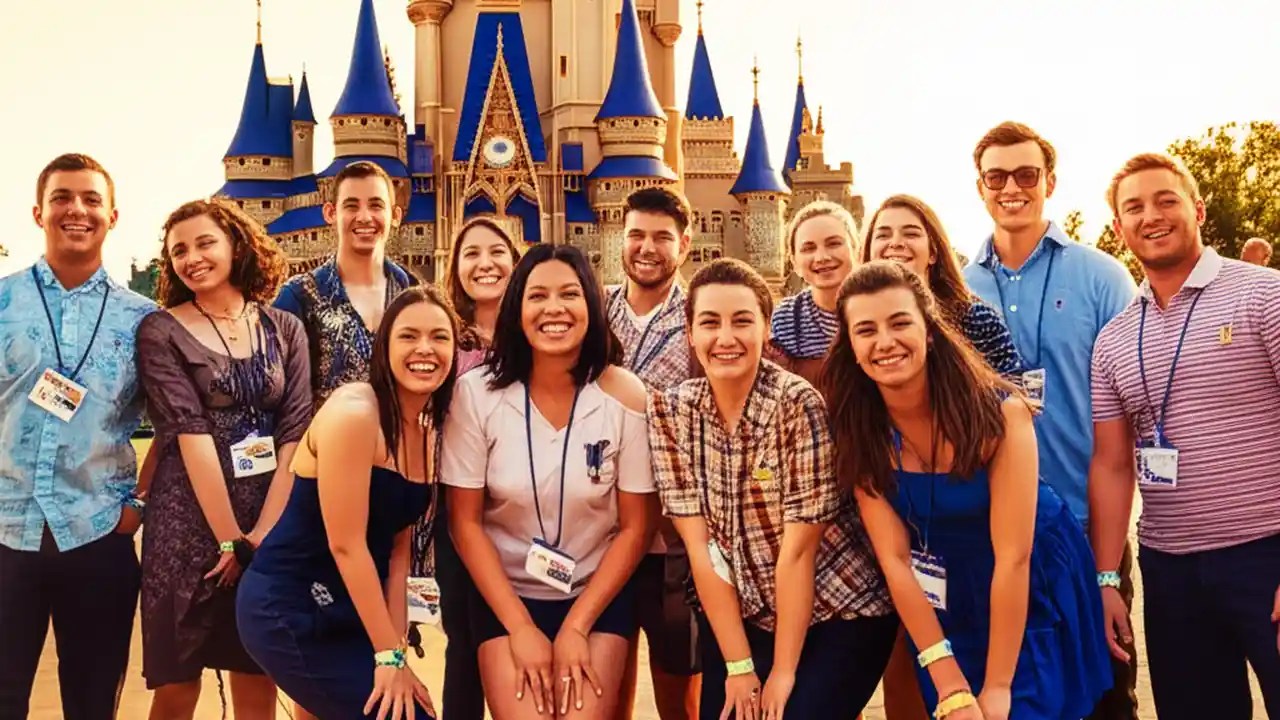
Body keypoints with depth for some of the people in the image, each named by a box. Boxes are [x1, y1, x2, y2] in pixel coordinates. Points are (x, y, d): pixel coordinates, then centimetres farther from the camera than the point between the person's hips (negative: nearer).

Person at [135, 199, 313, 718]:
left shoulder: (284, 329, 5)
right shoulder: (161, 331, -3)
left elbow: (295, 433, -1)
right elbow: (190, 435, -11)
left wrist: (263, 531, -11)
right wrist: (229, 537, -16)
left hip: (271, 524, 3)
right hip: (189, 523, -2)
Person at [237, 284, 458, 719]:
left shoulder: (429, 432, 5)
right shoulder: (354, 412, -20)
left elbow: (398, 548, 6)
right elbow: (345, 544, -21)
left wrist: (395, 648, -2)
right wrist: (389, 654, -16)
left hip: (346, 610, 8)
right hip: (288, 611, -8)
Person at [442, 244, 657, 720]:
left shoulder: (625, 395, -12)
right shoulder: (476, 392, -12)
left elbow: (637, 526, -6)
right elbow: (464, 522, -6)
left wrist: (577, 626, -9)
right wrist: (520, 626, -10)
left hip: (599, 595, 0)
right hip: (504, 595, 0)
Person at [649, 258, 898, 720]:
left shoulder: (799, 404, -19)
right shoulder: (670, 412, -9)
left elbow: (798, 550, -17)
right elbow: (700, 546, -9)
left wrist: (783, 672, -13)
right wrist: (739, 665, -10)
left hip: (840, 615, -3)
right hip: (738, 618, 3)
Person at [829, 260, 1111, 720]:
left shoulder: (998, 413, -26)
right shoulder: (859, 433, -16)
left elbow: (1013, 558, -24)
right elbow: (894, 560, -16)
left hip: (1036, 585, -3)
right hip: (944, 598, 3)